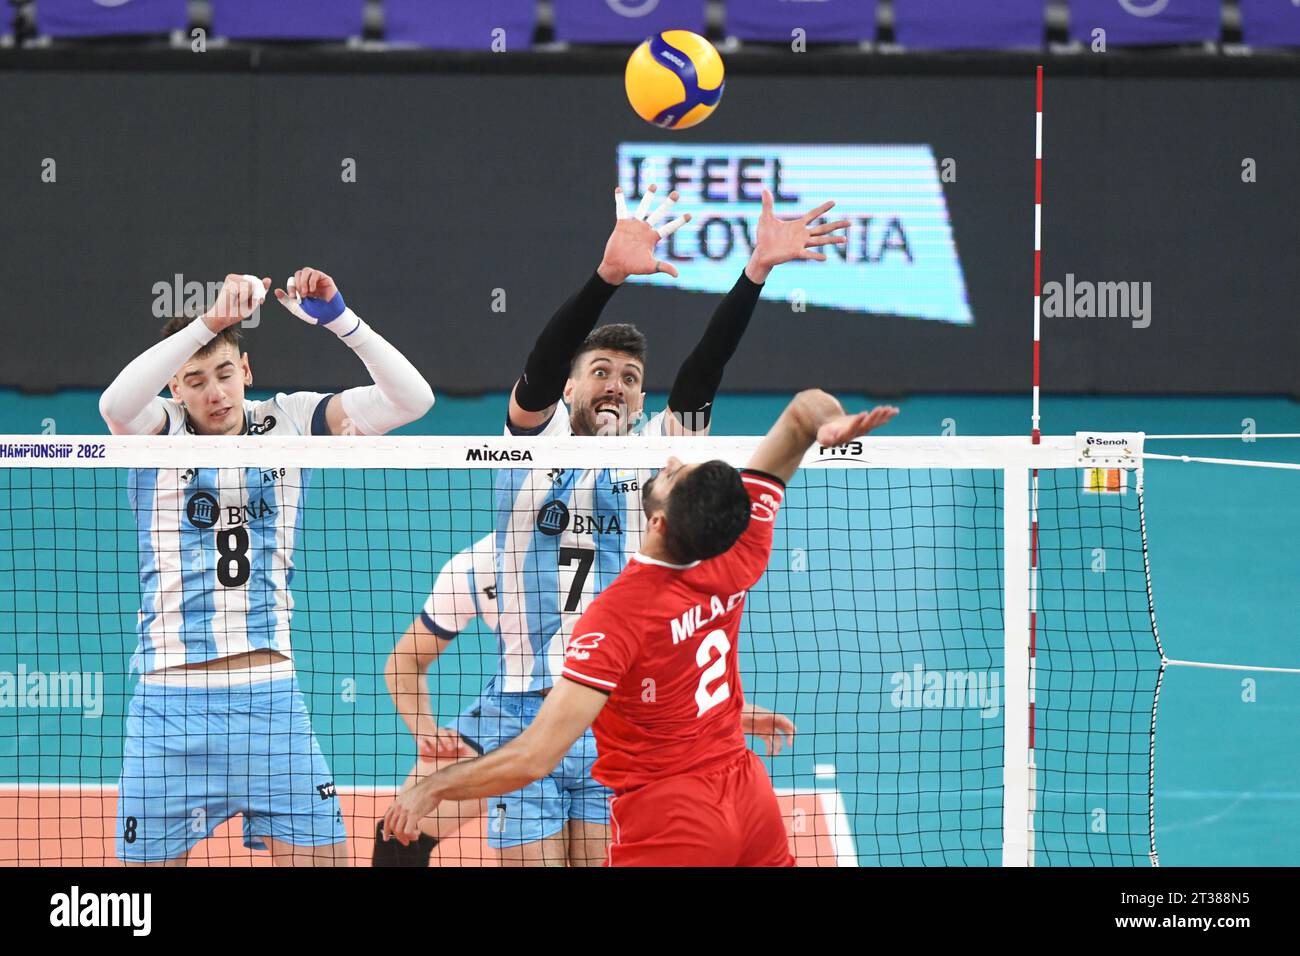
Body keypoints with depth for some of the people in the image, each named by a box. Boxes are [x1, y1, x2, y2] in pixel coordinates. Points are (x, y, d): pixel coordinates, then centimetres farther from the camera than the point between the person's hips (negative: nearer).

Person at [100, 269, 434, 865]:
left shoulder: (287, 422, 6)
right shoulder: (158, 430, -1)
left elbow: (410, 399, -3)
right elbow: (117, 401, -26)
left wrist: (340, 319, -16)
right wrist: (210, 321, -34)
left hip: (270, 698, 2)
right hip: (172, 699, -2)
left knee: (324, 859, -4)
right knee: (150, 863, 1)